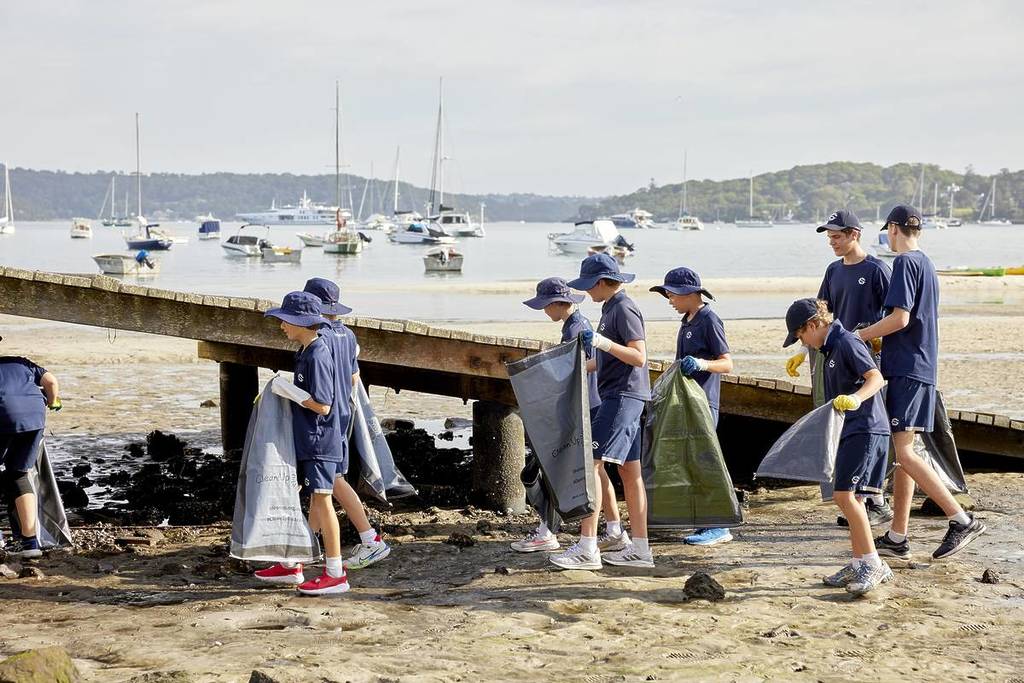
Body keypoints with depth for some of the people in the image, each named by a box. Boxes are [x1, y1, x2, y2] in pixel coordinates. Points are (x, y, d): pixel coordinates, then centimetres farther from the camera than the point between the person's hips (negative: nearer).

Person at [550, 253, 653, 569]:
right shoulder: (611, 308, 18)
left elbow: (639, 357, -20)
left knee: (591, 463, -14)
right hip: (619, 397, 10)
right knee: (629, 471, 10)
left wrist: (601, 341, -27)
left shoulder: (624, 309, -13)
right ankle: (640, 548, 14)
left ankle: (587, 548, -16)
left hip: (623, 396, -10)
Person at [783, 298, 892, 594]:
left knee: (844, 494, -16)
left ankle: (873, 563, -12)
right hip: (850, 431, 10)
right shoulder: (830, 349, 18)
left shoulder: (847, 342, -11)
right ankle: (859, 565, 18)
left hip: (865, 429, -10)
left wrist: (856, 398, -37)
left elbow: (876, 377, -22)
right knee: (845, 496, 11)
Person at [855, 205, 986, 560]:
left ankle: (962, 520, -15)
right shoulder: (926, 264, 18)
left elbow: (899, 318, -19)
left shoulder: (905, 262, -11)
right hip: (921, 367, 10)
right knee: (903, 453, 10)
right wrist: (878, 338, 28)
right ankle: (897, 537, 12)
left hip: (907, 369, -10)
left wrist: (857, 336, -9)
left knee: (905, 454, -13)